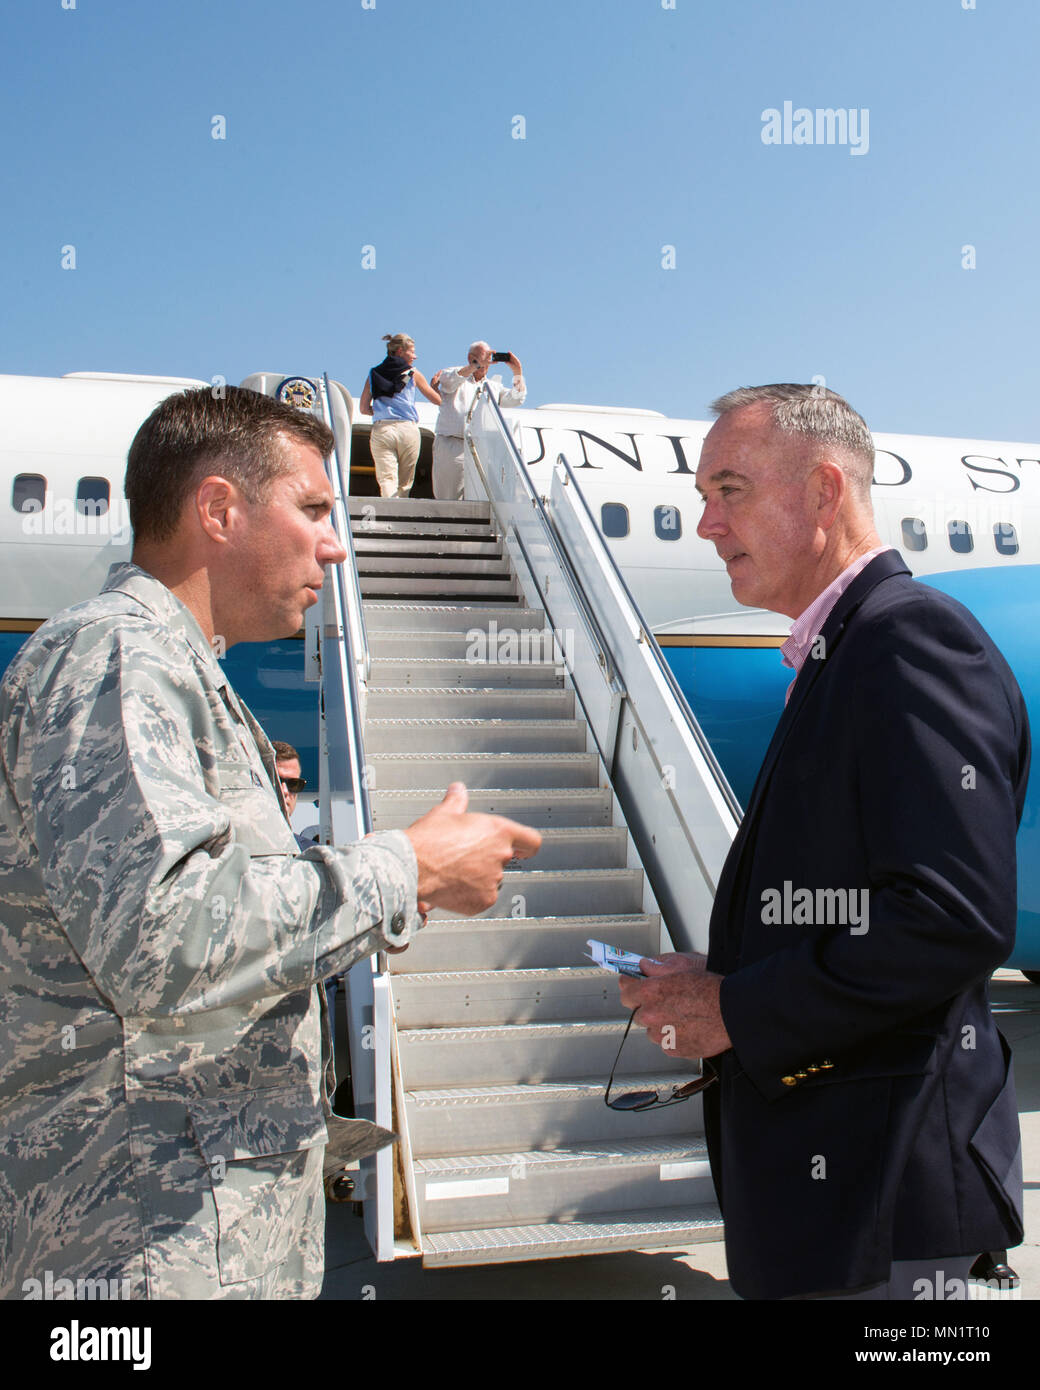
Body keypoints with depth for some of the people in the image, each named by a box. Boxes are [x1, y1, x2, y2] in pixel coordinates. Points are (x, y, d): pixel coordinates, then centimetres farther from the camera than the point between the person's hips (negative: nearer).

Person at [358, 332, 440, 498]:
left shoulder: (374, 374, 12)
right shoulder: (413, 374, 7)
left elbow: (364, 409, 11)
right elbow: (438, 400, 13)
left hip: (381, 430, 1)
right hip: (408, 429, -1)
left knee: (386, 479, -6)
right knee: (404, 484, 10)